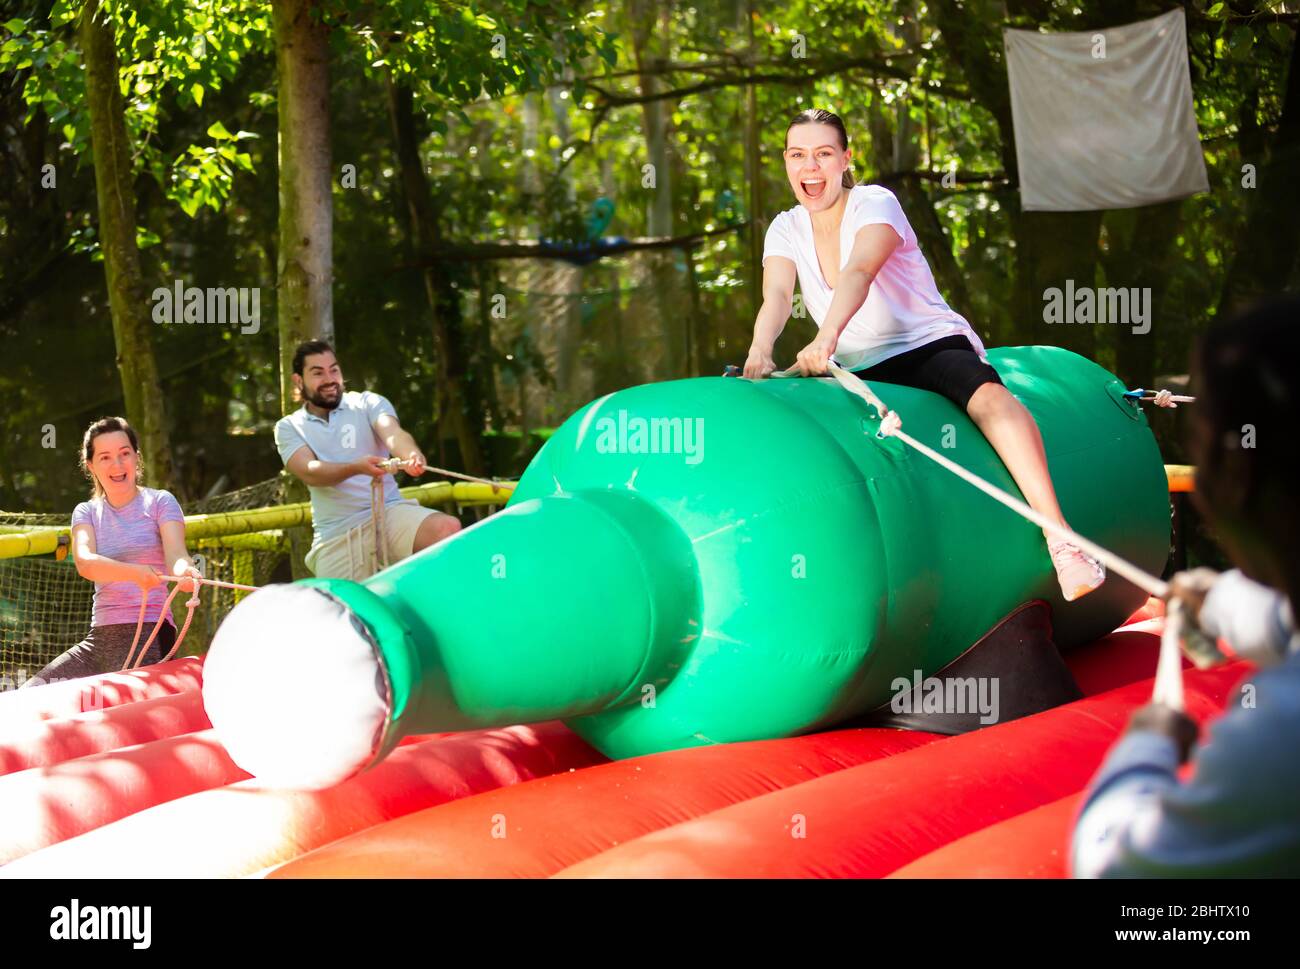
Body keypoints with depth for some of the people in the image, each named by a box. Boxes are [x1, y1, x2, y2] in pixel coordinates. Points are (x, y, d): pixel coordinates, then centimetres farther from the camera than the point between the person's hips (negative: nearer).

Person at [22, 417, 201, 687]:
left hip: (149, 635, -5)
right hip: (99, 637, 5)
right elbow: (84, 562, -9)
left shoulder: (160, 502, 4)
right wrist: (134, 572, -31)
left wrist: (185, 573, -40)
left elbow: (175, 554, -13)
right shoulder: (86, 512, 12)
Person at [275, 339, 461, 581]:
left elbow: (393, 433, -14)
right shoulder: (289, 428, 9)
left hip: (388, 513, -1)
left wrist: (411, 455, -39)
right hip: (335, 537, 1)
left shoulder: (367, 403, 8)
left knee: (448, 529, -29)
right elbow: (310, 473, -10)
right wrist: (356, 467, -31)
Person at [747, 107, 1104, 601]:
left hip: (932, 345, -5)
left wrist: (827, 337, -49)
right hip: (860, 373, 6)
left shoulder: (875, 204, -9)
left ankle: (1059, 536, -51)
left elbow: (859, 273, -30)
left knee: (985, 394, -37)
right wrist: (760, 349, -38)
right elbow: (776, 296, -14)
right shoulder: (786, 230, 5)